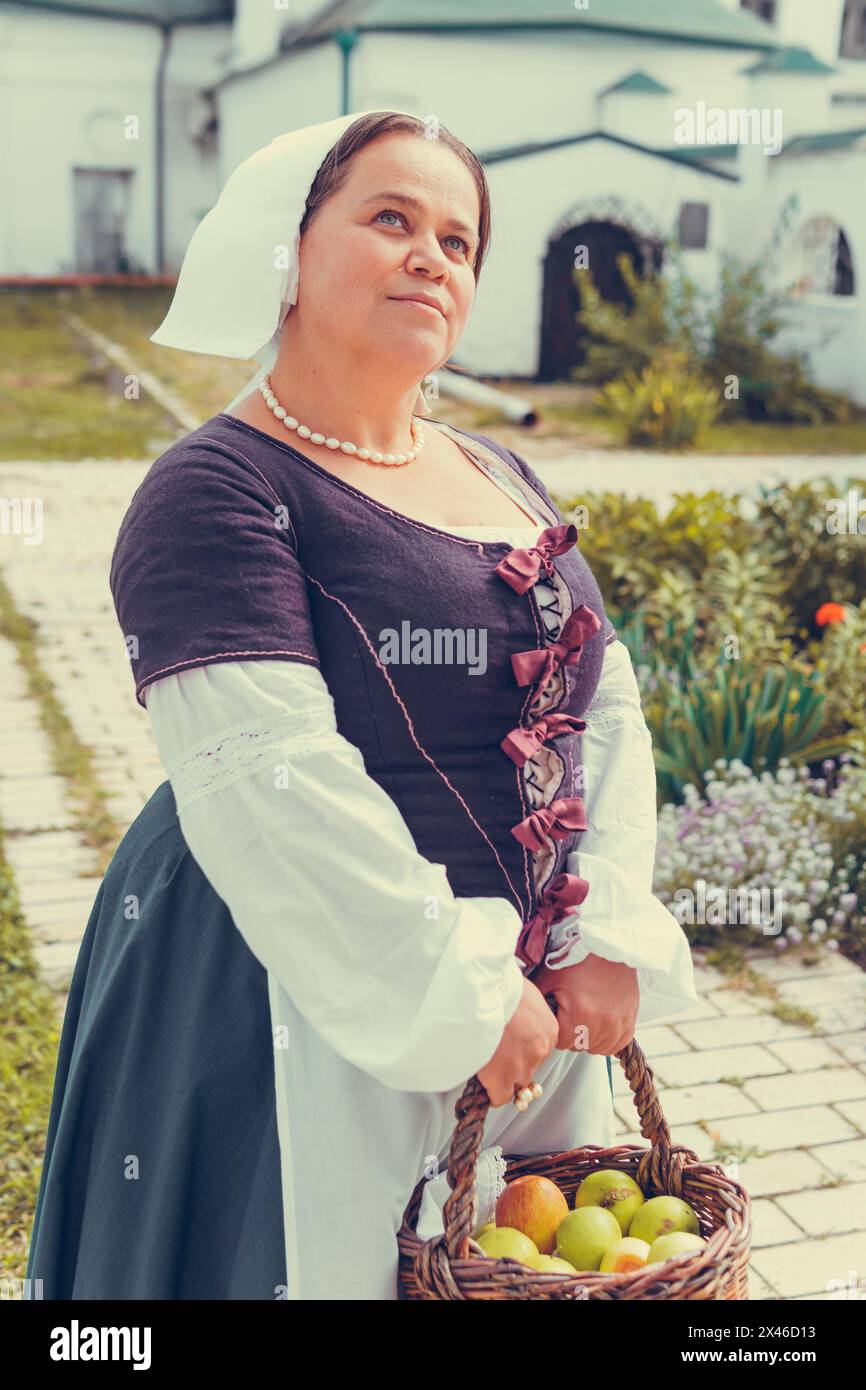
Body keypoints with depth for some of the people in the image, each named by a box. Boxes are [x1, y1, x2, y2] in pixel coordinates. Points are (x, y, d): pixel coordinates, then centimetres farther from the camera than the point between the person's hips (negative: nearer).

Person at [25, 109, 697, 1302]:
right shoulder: (220, 490, -13)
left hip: (520, 1000, 7)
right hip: (305, 1012, -7)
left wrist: (608, 940, -6)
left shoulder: (504, 480, 10)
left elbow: (607, 712, 6)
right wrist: (460, 995, -20)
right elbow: (271, 783, -23)